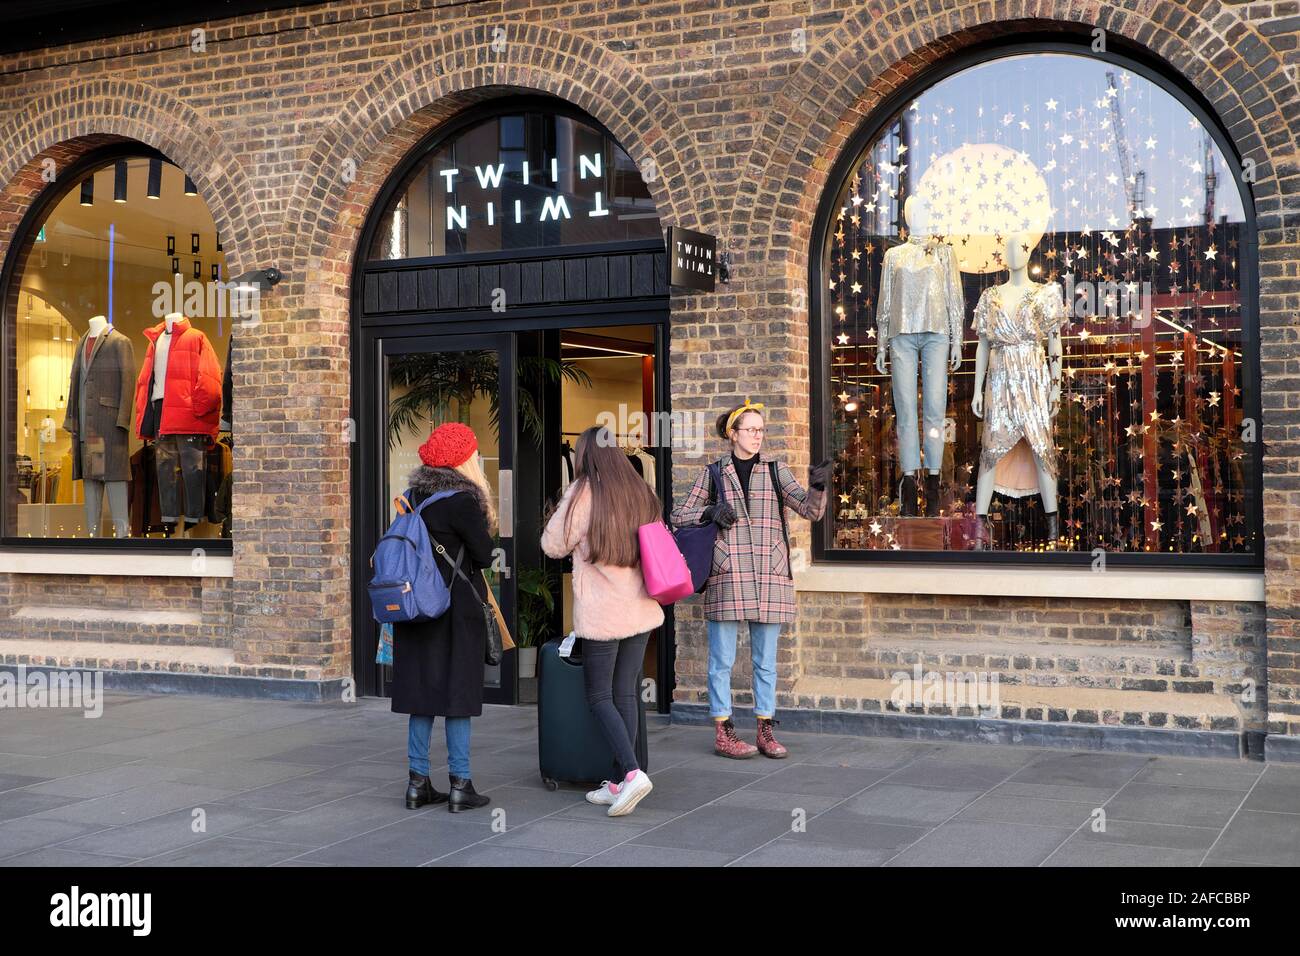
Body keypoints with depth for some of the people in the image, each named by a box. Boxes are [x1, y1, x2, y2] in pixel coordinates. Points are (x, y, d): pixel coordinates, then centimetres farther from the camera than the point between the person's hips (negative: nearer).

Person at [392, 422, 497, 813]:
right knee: (458, 695, 0)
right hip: (457, 608, -6)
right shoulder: (462, 500, -14)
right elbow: (484, 556, -9)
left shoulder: (415, 495, 7)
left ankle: (418, 782, 14)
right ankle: (460, 785, 4)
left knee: (421, 692, 10)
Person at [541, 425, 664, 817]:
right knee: (625, 695, 10)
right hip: (641, 609, 6)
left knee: (599, 696, 3)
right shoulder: (640, 493, 8)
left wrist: (559, 513, 13)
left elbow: (553, 545, -3)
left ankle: (632, 772, -13)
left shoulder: (583, 493, -9)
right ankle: (619, 782, 13)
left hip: (601, 612, -6)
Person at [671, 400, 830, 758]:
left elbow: (810, 510, -1)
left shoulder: (776, 471, 7)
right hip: (726, 577, -2)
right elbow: (679, 517, 9)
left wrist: (818, 487, -21)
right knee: (723, 659, 3)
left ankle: (765, 732, 17)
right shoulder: (713, 473, 5)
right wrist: (709, 512, -9)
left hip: (769, 578, 2)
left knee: (766, 659, 9)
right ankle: (722, 733, 11)